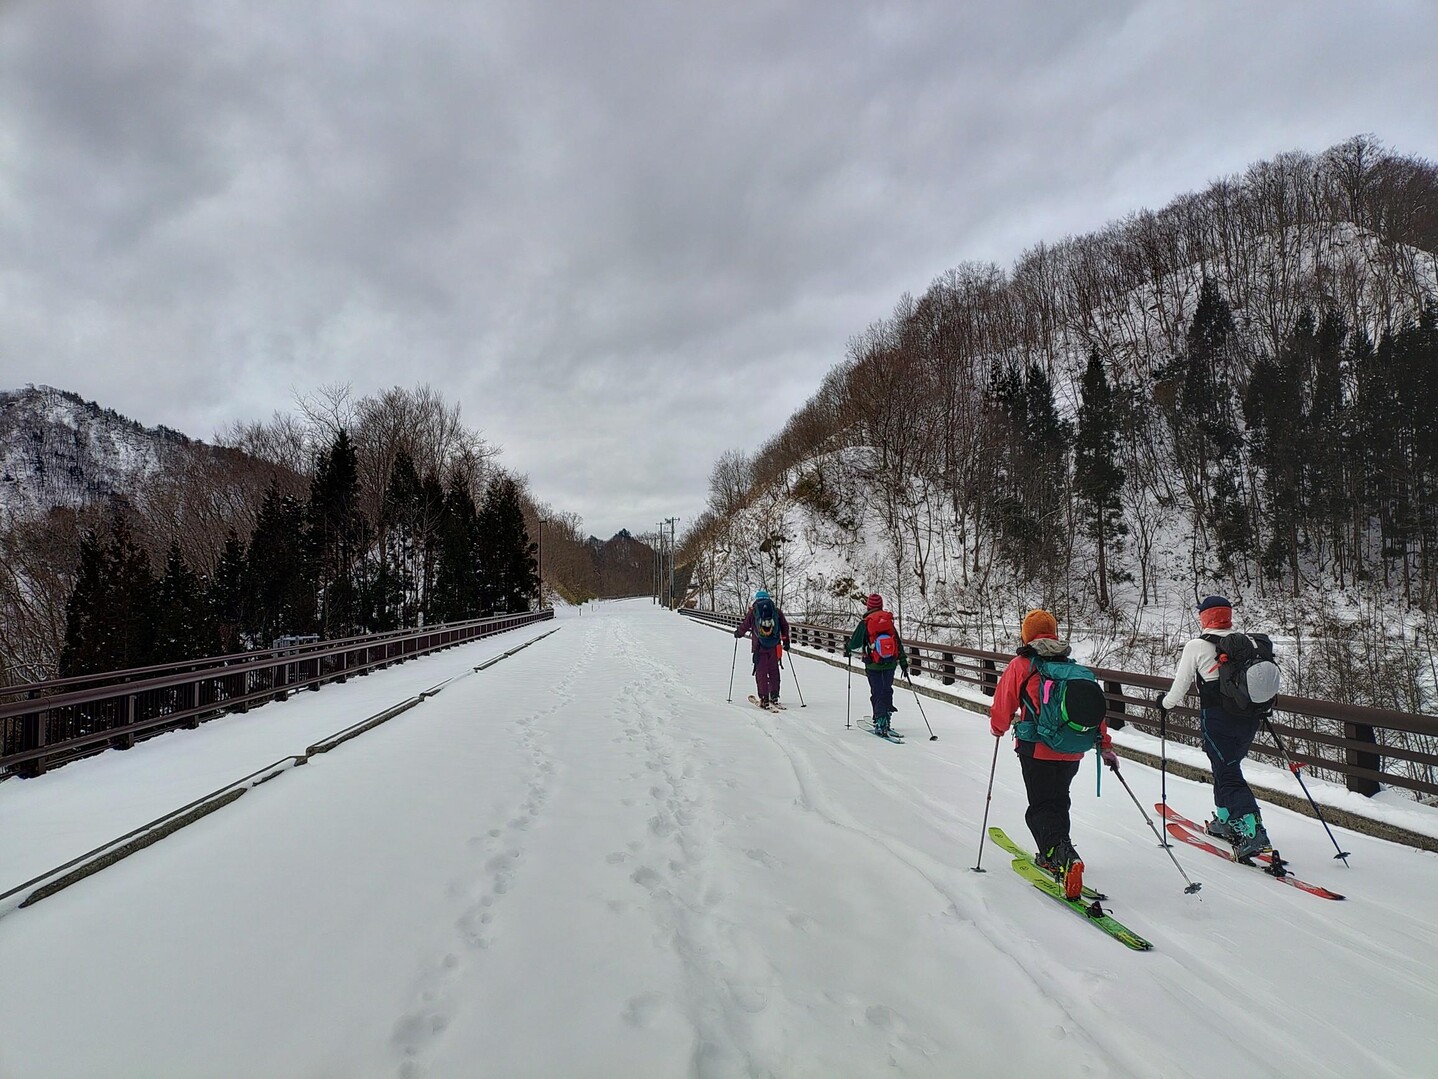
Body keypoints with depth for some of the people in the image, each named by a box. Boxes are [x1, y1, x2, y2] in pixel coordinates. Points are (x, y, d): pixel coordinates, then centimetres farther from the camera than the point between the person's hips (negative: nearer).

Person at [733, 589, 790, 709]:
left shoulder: (753, 611, 2)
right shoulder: (776, 610, 8)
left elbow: (744, 626, 7)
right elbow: (785, 625, 10)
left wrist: (737, 633, 26)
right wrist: (786, 640, 20)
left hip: (760, 646, -2)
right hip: (774, 646, 2)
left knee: (761, 672, 3)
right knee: (774, 671, 11)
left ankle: (764, 699, -2)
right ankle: (774, 698, 11)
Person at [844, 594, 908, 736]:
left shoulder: (865, 623, -8)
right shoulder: (889, 621, 1)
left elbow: (855, 643, -4)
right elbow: (899, 643, 3)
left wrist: (847, 649, 19)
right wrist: (904, 663, 9)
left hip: (873, 665, -3)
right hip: (891, 663, 3)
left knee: (877, 693, 4)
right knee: (887, 690, 17)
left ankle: (880, 722, -3)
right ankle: (885, 718, 22)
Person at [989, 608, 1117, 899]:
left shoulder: (1020, 666, -2)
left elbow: (1003, 707, 3)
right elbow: (1095, 707, 13)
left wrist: (998, 729, 24)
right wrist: (1106, 745, 20)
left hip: (1037, 749, -5)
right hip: (1073, 751, 5)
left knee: (1041, 808, 0)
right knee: (1058, 801, 24)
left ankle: (1063, 854, -23)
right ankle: (1051, 856, 30)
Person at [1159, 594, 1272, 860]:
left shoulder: (1196, 646, -8)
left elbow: (1181, 685, -1)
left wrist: (1165, 702, 18)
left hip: (1218, 720, -6)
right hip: (1249, 719, 6)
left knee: (1229, 775, -3)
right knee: (1228, 767, 23)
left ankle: (1253, 831, -16)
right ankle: (1226, 820, 32)